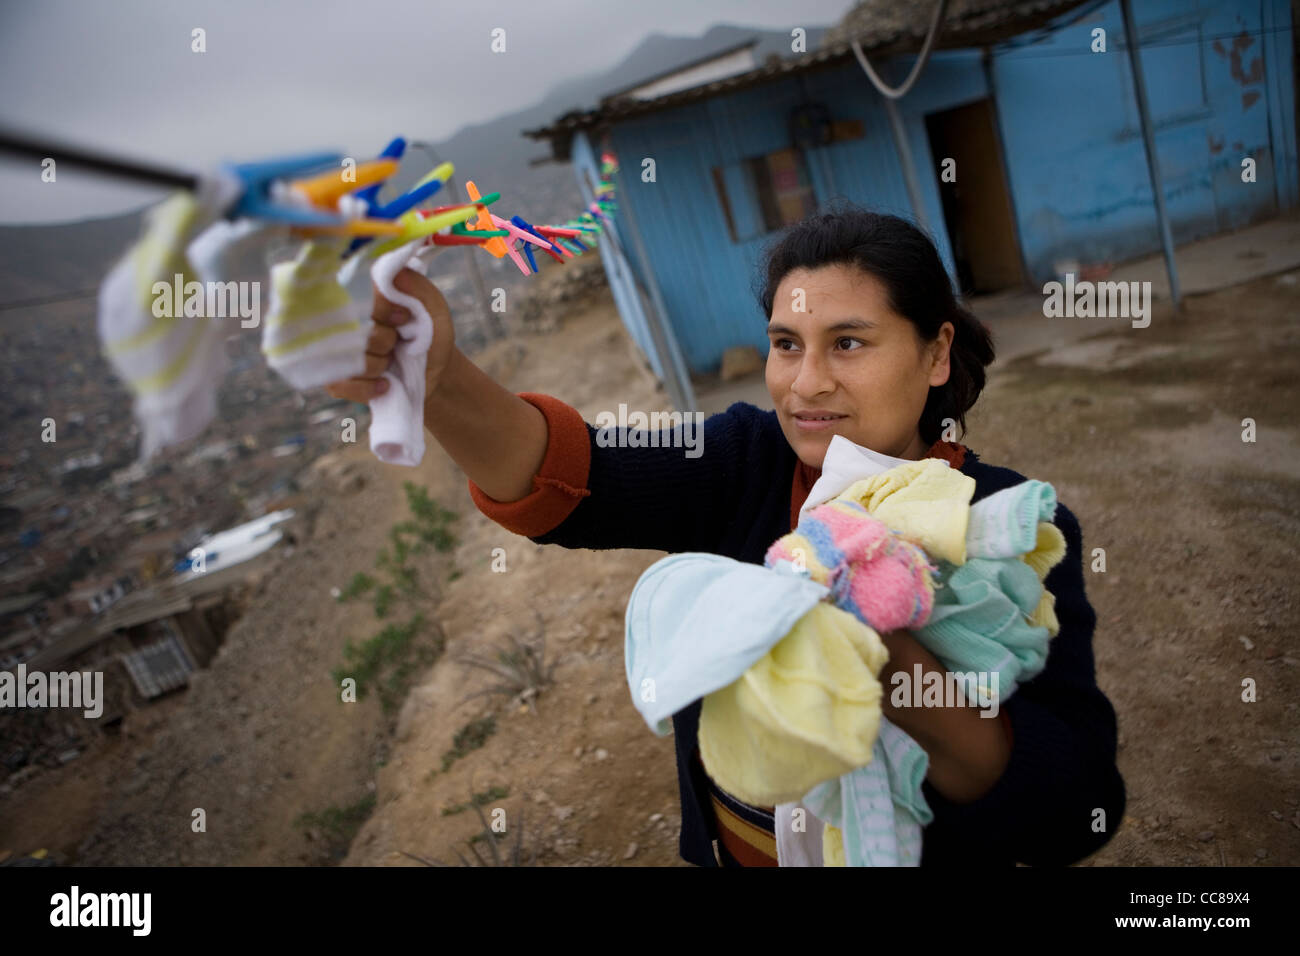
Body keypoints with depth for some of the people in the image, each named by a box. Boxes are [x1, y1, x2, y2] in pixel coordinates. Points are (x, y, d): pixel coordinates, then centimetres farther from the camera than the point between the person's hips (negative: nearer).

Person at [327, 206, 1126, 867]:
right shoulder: (748, 460, -13)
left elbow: (1074, 812, -29)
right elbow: (570, 481, -30)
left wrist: (897, 670, -48)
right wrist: (435, 377, -49)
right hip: (723, 847, 3)